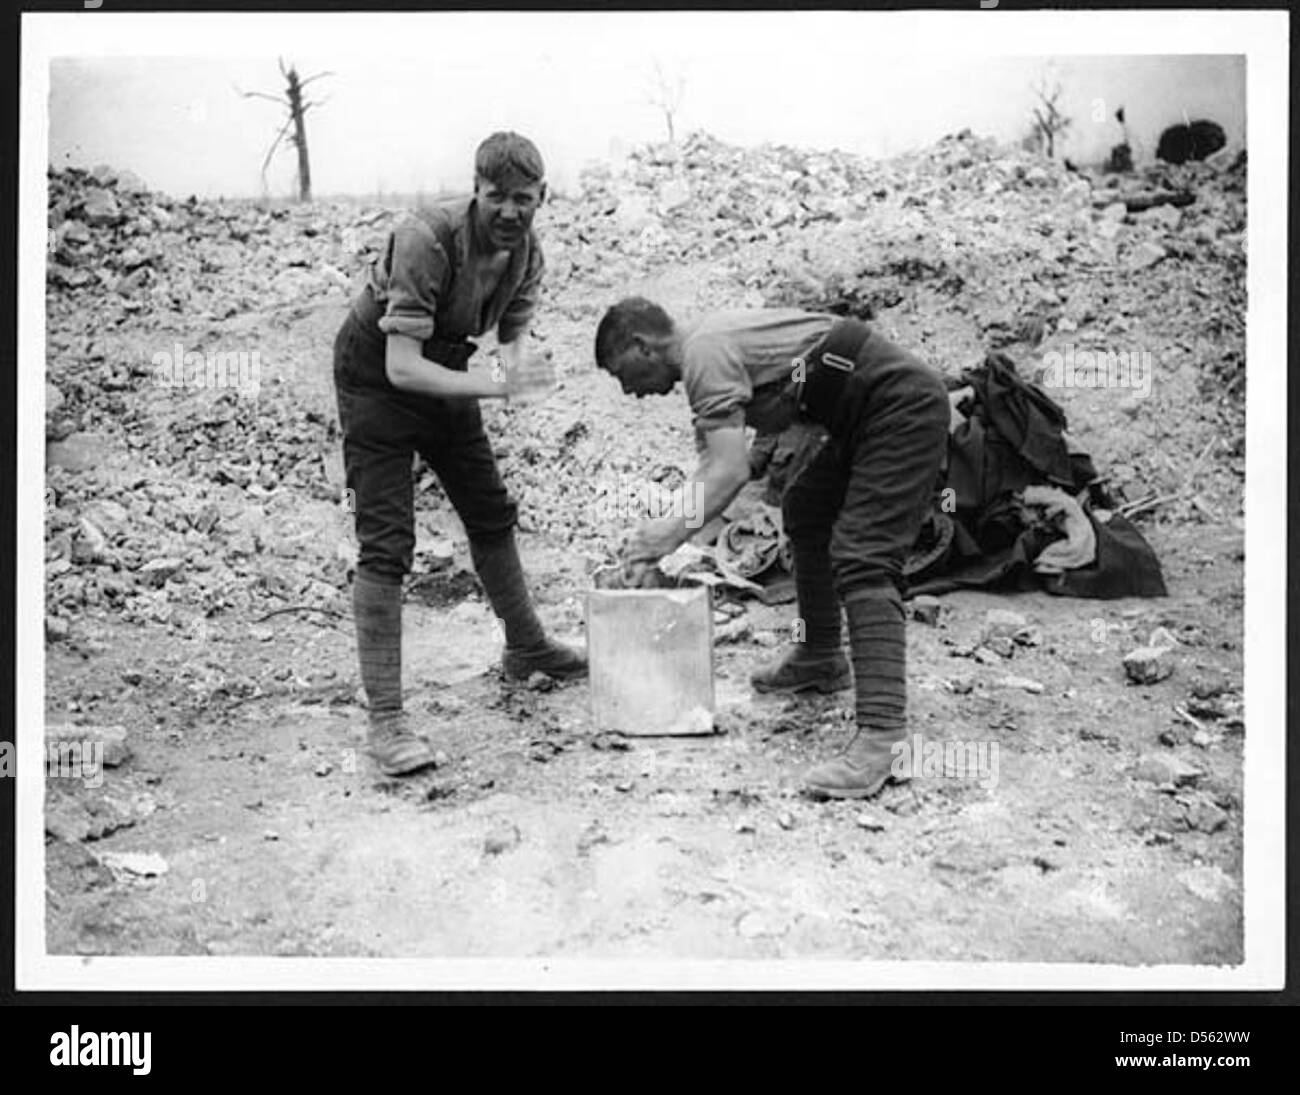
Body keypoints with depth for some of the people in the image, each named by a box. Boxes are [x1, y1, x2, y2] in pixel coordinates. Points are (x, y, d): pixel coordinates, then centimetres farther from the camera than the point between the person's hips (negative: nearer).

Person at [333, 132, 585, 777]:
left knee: (491, 513, 16)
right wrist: (499, 384, -43)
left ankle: (526, 649, 36)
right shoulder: (426, 240, -32)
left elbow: (513, 339, -2)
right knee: (386, 544, -14)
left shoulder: (527, 252, -8)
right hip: (375, 378, -7)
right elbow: (402, 367, -36)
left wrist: (524, 374, -26)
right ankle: (384, 718, -13)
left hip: (443, 373, 7)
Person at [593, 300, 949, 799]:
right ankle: (820, 658, 38)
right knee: (804, 510, 25)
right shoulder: (712, 347, 16)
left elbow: (731, 471, -23)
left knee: (862, 560, -19)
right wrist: (662, 532, 9)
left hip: (903, 409, -11)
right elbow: (709, 468, 17)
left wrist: (672, 534, -14)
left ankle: (880, 734, -26)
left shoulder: (706, 352, -15)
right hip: (866, 416, 11)